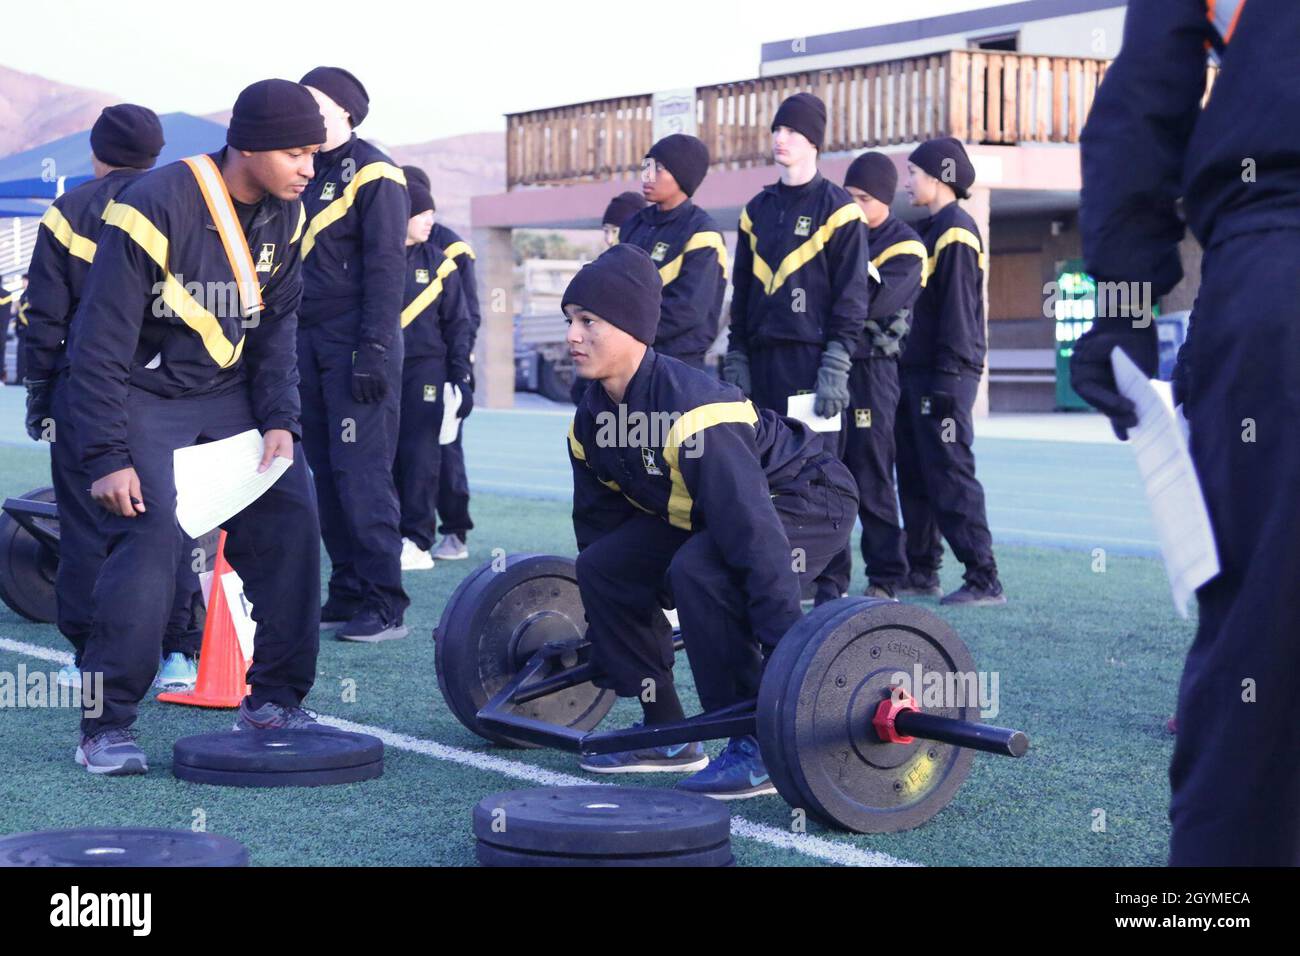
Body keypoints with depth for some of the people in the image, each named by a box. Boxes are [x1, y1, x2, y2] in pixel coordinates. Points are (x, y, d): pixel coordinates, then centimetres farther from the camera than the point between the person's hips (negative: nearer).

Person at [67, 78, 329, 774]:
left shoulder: (284, 215, -2)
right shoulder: (155, 210, -24)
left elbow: (277, 324, 8)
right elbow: (102, 342, -21)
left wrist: (279, 419, -6)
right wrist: (107, 455, -23)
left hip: (232, 391, 7)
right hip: (148, 397, -6)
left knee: (289, 520, -4)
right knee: (149, 536, -19)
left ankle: (274, 699, 9)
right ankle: (104, 727, -10)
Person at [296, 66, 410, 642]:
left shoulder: (372, 174, -6)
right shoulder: (308, 173, 17)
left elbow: (385, 268, -13)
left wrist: (373, 351, -19)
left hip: (356, 344, -8)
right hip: (309, 343, 8)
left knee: (361, 473, -10)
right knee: (327, 473, 7)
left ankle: (383, 605, -7)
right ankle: (347, 595, 13)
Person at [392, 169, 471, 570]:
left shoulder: (438, 262, 7)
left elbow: (457, 323, 8)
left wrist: (461, 375, 1)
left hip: (424, 369, 0)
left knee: (420, 454, -4)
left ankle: (416, 540, -1)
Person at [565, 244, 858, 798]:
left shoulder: (692, 409, -35)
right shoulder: (592, 420, -7)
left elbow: (752, 531, -38)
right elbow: (600, 523, 6)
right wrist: (605, 649, 11)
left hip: (807, 500, -9)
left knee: (698, 572, -34)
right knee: (603, 566, -3)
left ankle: (761, 750, -22)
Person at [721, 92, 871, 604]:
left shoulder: (837, 209, -1)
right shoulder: (757, 210, 16)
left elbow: (852, 295, -6)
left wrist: (836, 365, -13)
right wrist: (736, 360, 10)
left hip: (814, 357, -6)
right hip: (764, 359, 6)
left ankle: (832, 584, -2)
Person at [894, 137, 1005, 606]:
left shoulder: (956, 232, -12)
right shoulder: (928, 230, 18)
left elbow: (957, 307, -18)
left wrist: (946, 375, -22)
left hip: (945, 374, -10)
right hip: (915, 372, 10)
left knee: (950, 474, -11)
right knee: (915, 475, 12)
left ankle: (983, 580, -11)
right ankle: (922, 572, 20)